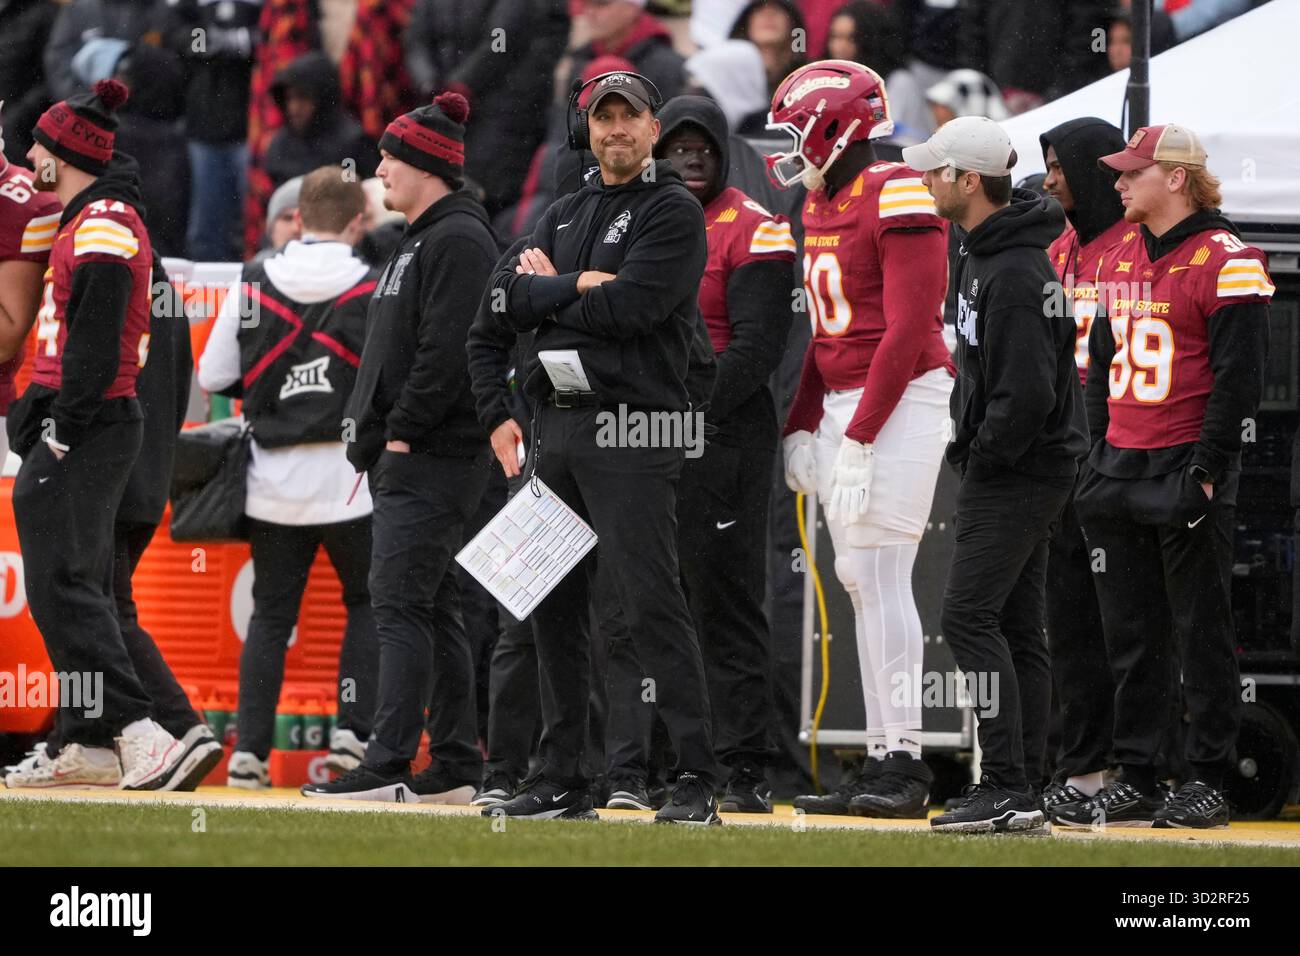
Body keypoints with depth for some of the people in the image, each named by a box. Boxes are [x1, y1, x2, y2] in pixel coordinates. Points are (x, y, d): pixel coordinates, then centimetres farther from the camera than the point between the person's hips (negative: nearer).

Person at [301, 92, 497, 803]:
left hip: (432, 455, -11)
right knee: (431, 608, 10)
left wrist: (402, 432, -20)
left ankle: (388, 765, -19)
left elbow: (448, 350, -20)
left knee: (400, 604, -15)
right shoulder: (422, 239, 22)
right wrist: (376, 436, 17)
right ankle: (455, 769, 13)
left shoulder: (457, 240, -11)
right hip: (404, 457, 11)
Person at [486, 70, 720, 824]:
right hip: (557, 424, 8)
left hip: (633, 426, -8)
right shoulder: (566, 215, 20)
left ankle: (698, 781, -13)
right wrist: (578, 285, -9)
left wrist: (548, 293, -1)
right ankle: (564, 782, 15)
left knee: (652, 605, -13)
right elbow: (510, 295, 7)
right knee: (555, 607, 9)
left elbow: (630, 310, -16)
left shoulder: (673, 211, -3)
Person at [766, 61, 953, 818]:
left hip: (903, 400, -9)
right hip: (841, 403, 9)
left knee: (878, 576, -11)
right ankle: (884, 759, 9)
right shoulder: (821, 207, 15)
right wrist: (802, 430, 12)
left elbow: (908, 331, -18)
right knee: (858, 577, 7)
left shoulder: (898, 199, -14)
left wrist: (858, 440, -19)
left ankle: (906, 765, -10)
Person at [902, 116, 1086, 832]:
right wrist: (974, 449, 15)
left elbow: (1028, 392, -27)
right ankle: (1019, 797, 12)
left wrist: (982, 455, -15)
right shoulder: (985, 253, 13)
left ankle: (1005, 787, -16)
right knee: (1015, 626, 10)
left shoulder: (1015, 274, -21)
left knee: (969, 616, -13)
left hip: (1017, 471, -11)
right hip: (1018, 471, 11)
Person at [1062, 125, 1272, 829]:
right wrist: (1099, 454, 14)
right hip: (1118, 473, 8)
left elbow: (1239, 377, -13)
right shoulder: (1120, 259, 15)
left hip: (1186, 472, -8)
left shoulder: (1224, 261, -9)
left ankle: (1207, 783, 2)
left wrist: (1205, 470, -16)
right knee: (1130, 635, 9)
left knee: (1201, 632, -2)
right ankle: (1133, 783, 13)